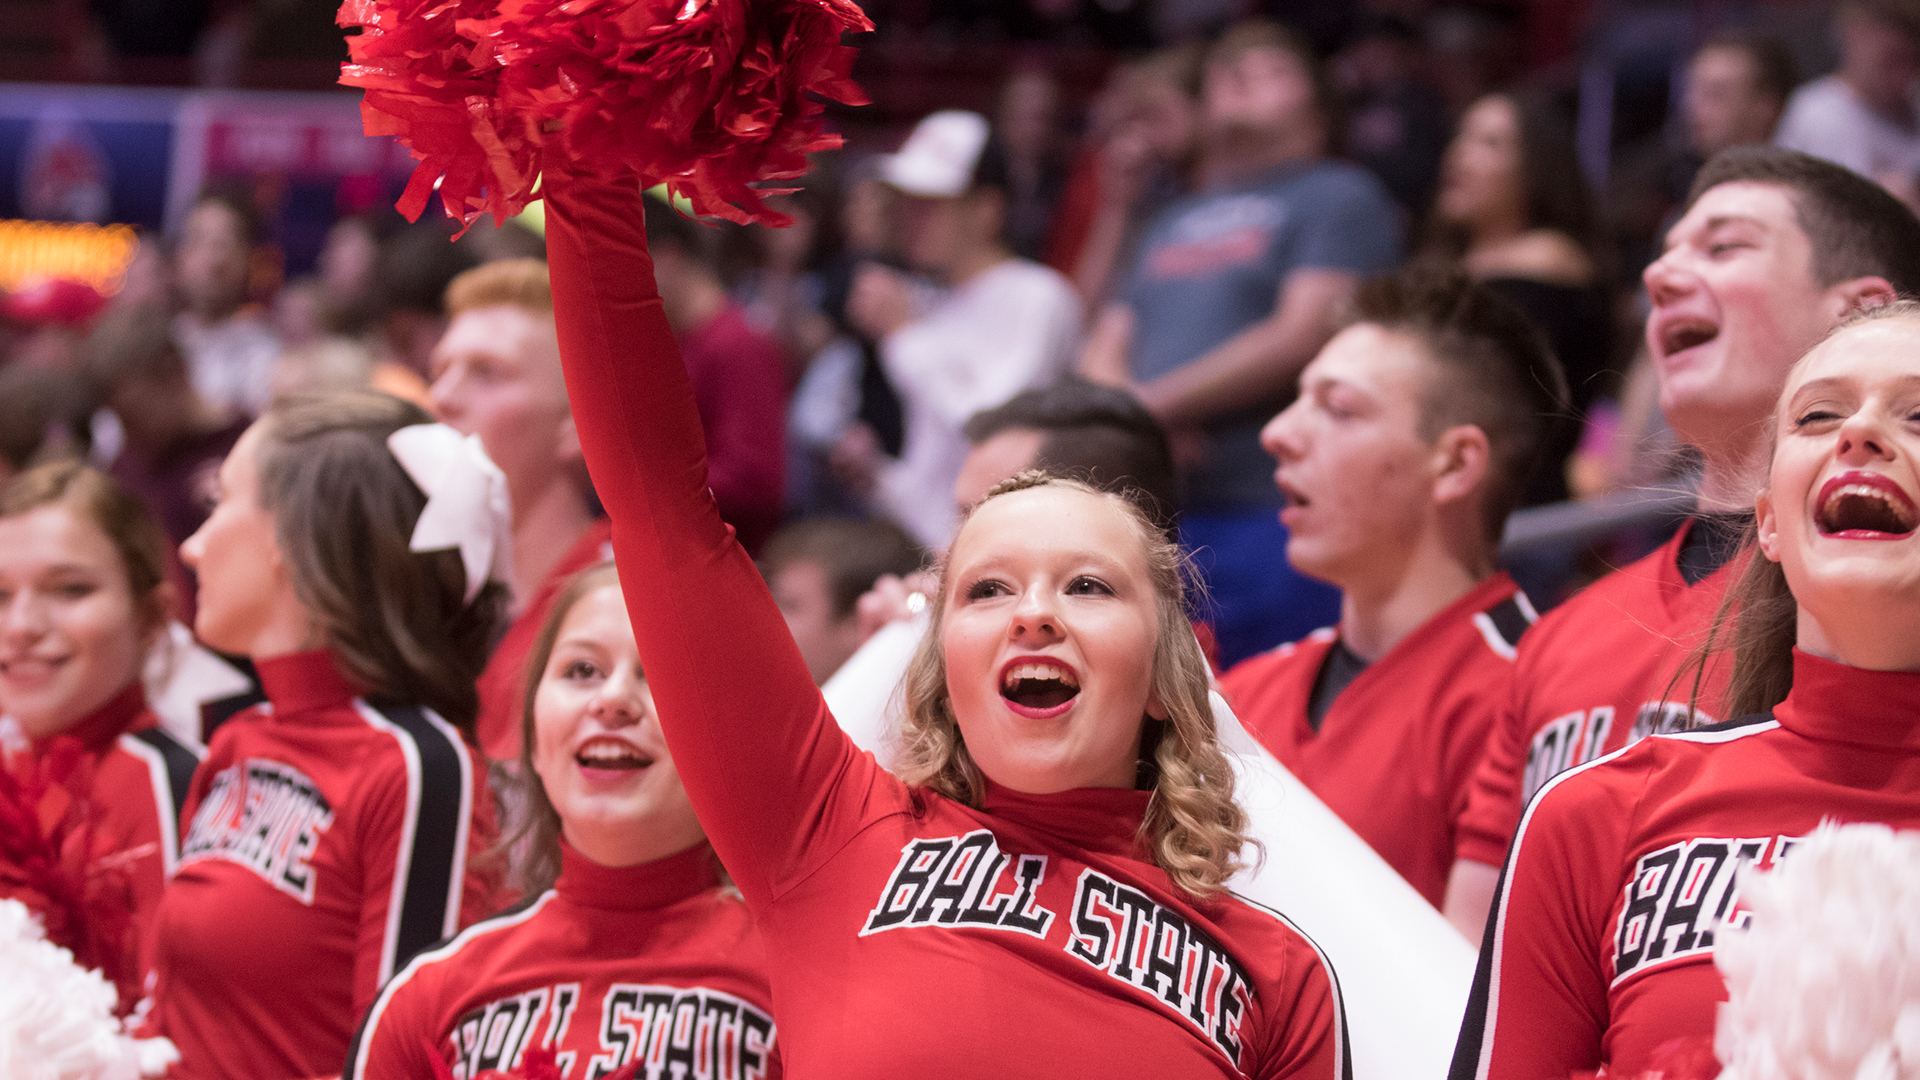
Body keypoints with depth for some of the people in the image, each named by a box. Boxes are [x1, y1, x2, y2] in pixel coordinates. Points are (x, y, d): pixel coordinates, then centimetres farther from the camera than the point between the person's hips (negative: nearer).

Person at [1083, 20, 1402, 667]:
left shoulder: (1338, 196, 4)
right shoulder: (1174, 221, 26)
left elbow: (1302, 338, -10)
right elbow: (1103, 353, 20)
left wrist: (1153, 404, -8)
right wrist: (1125, 406, -6)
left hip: (1270, 518, -7)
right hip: (1150, 524, 7)